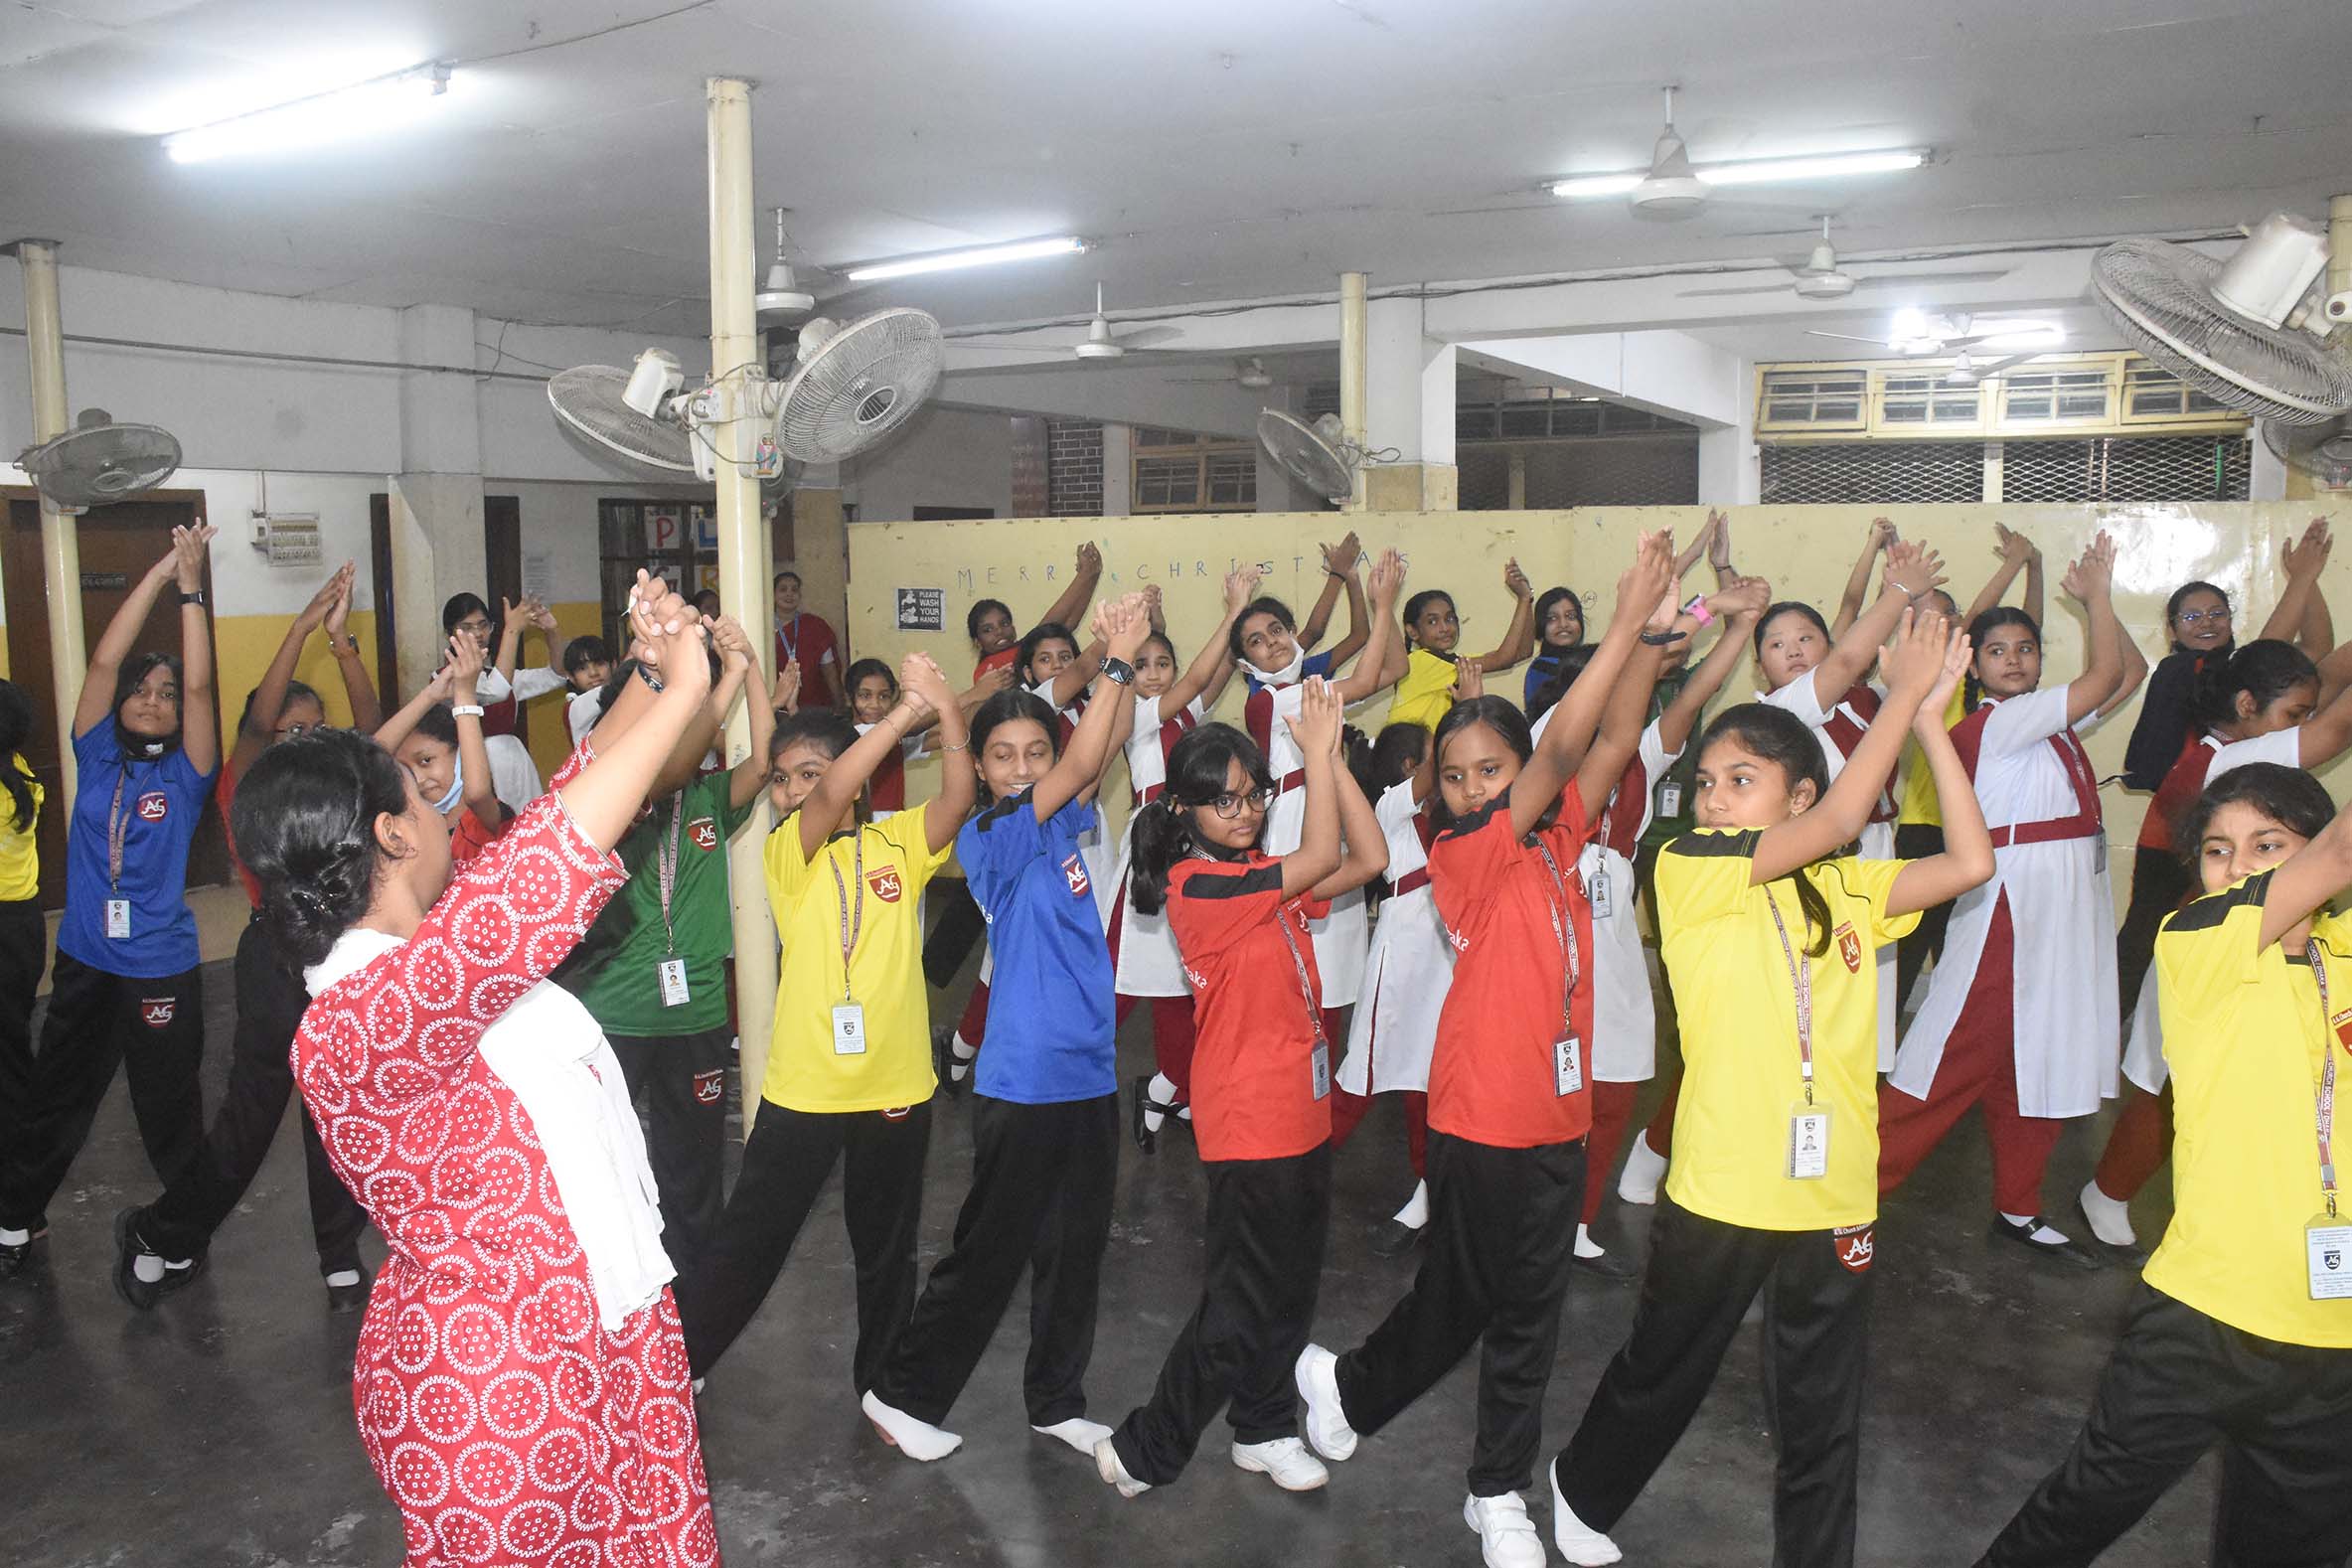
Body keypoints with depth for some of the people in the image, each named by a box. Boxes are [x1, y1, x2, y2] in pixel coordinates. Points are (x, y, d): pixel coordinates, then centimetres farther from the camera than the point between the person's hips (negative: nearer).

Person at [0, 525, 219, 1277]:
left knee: (170, 1110, 9)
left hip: (161, 968, -2)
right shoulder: (96, 756, -1)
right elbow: (104, 662, -11)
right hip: (83, 962, 3)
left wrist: (191, 588, -20)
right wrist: (160, 572, -15)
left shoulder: (187, 773, -6)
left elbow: (199, 684, -18)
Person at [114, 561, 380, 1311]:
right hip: (276, 955, -3)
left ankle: (341, 1256, 21)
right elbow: (257, 719, -21)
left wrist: (341, 639, -22)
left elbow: (371, 725, -10)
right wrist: (304, 625, -27)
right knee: (250, 1113, 4)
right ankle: (162, 1235, 27)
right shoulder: (247, 787, -4)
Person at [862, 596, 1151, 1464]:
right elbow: (1081, 766, -22)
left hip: (1090, 1074, 7)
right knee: (988, 1256, 4)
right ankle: (903, 1393, 21)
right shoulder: (987, 840, -14)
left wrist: (1126, 662, -10)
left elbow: (1104, 749, 4)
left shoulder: (1063, 823, 7)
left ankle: (1058, 1402, 31)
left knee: (1076, 1252, 16)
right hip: (1025, 1083, -7)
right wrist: (1116, 664, -21)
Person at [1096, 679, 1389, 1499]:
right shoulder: (1197, 886, -19)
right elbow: (1322, 857, -26)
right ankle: (1143, 1451, 16)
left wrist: (1329, 750, -7)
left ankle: (1263, 1428, 37)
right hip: (1251, 1124, -8)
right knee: (1240, 1306, 1)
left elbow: (1369, 858, -1)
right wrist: (1315, 746, -19)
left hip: (1301, 1111, 8)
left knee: (1291, 1287, 19)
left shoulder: (1264, 876, 6)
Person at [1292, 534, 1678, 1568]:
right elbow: (1562, 748, -23)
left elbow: (1611, 745, -6)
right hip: (1481, 1121, -6)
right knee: (1457, 1299, 8)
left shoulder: (1554, 843, 3)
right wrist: (1626, 621, -25)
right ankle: (1346, 1383, 33)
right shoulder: (1463, 859, -15)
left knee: (1528, 1312, 14)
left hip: (1556, 1115, 6)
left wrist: (1654, 636, -19)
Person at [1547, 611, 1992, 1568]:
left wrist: (1930, 716, -9)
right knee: (1662, 1375, 19)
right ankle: (1584, 1490, 45)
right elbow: (1834, 823, -20)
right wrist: (1902, 691, -15)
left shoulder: (1847, 888, 4)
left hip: (1834, 1193, 3)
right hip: (1719, 1191, -3)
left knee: (1823, 1417, 15)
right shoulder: (1686, 869, -9)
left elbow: (1969, 862, -8)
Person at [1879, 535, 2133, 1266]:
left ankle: (2018, 1211, 22)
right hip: (2014, 896, -9)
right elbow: (2107, 675, -15)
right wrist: (2096, 588, -4)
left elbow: (2120, 674, 17)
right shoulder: (1993, 721, -13)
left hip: (2069, 902, 9)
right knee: (1963, 1055, -7)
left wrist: (2094, 596, 9)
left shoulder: (2048, 719, 14)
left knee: (2043, 1060, 12)